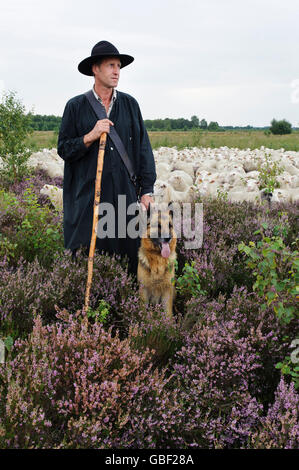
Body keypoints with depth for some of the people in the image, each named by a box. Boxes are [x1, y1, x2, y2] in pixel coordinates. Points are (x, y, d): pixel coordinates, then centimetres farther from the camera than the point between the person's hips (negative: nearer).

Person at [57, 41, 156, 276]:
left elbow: (143, 148, 9)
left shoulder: (130, 104, 10)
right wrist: (91, 136, -13)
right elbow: (63, 149, 4)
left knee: (128, 252, 5)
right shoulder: (76, 106, 4)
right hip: (88, 194, -2)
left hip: (126, 192, 2)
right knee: (85, 257, 1)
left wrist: (147, 190, 3)